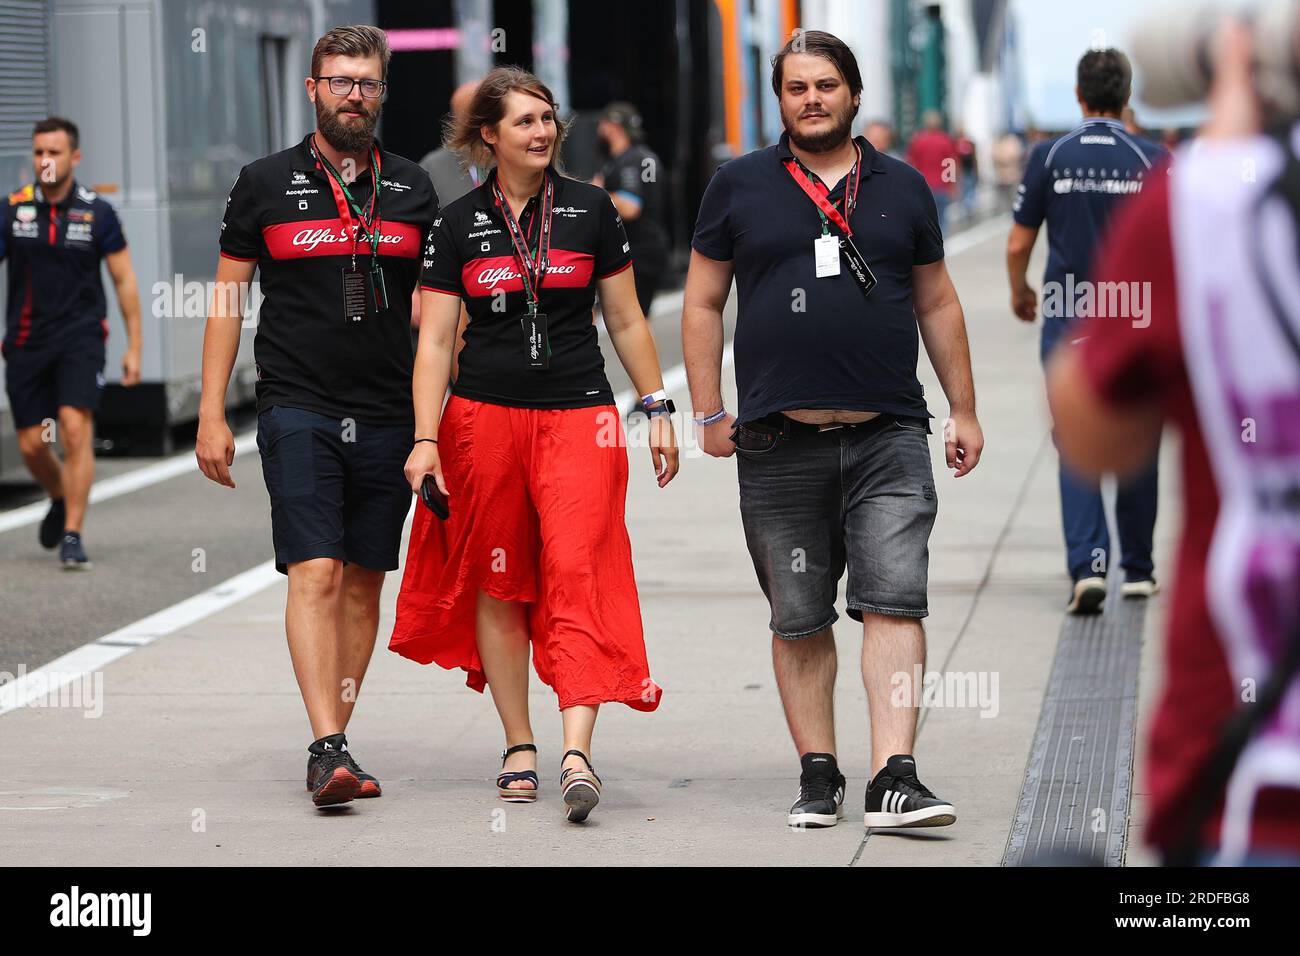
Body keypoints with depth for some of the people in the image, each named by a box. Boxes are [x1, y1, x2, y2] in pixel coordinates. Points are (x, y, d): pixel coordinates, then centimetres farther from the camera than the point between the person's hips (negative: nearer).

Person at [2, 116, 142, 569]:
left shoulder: (97, 212, -1)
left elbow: (124, 280, 5)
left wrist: (134, 346, 2)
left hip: (80, 336, -2)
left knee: (75, 430, -18)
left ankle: (73, 536, -14)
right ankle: (61, 500, 37)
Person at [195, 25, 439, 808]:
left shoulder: (412, 189, 9)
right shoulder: (267, 184, 4)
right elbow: (228, 296, 6)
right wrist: (212, 412, 1)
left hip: (388, 416, 3)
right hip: (299, 411, -3)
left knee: (364, 582, 6)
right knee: (316, 573, -14)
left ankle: (335, 744, 15)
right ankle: (328, 750, -19)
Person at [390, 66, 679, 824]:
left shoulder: (590, 210, 5)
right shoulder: (459, 225, 4)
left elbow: (627, 320, 10)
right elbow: (435, 339, 1)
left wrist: (659, 410, 6)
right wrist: (425, 441, -7)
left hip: (579, 418, -1)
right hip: (484, 415, 1)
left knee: (578, 576, -14)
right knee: (497, 583, 5)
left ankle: (577, 753, -22)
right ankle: (519, 748, 16)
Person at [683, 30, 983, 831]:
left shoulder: (903, 188, 12)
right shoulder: (739, 187, 8)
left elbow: (938, 304, 17)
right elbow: (703, 304, 10)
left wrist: (965, 411, 15)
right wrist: (710, 412, 3)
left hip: (889, 438, 0)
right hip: (779, 443, 0)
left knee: (894, 602, -11)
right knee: (799, 621, 5)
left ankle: (895, 778, -15)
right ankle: (819, 776, 15)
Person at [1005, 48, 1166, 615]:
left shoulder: (1049, 158, -3)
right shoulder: (1153, 161, -4)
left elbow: (1018, 245, 1)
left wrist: (1020, 293, 21)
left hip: (1068, 323, -1)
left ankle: (1087, 563, -19)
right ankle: (1137, 569, 22)